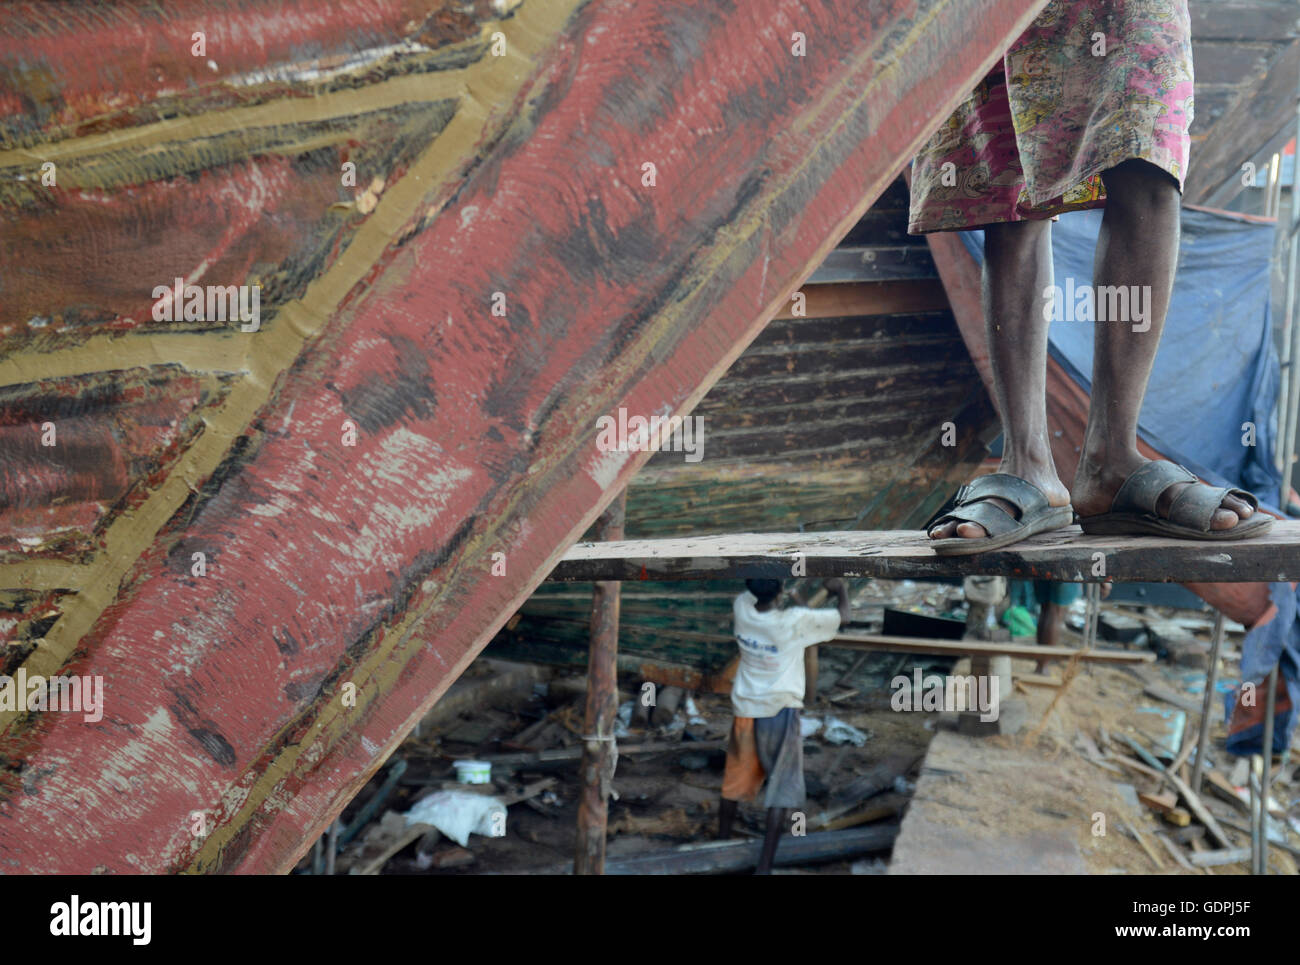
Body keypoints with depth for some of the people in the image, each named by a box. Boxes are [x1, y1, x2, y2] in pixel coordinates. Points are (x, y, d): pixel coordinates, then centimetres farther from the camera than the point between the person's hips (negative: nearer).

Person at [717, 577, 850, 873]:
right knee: (782, 789, 4)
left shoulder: (741, 607, -8)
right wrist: (841, 589, 15)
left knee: (735, 781, 20)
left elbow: (750, 595, 19)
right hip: (780, 712, -5)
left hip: (745, 710, 5)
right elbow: (843, 616, -3)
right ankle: (764, 866, 2)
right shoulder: (795, 621, -18)